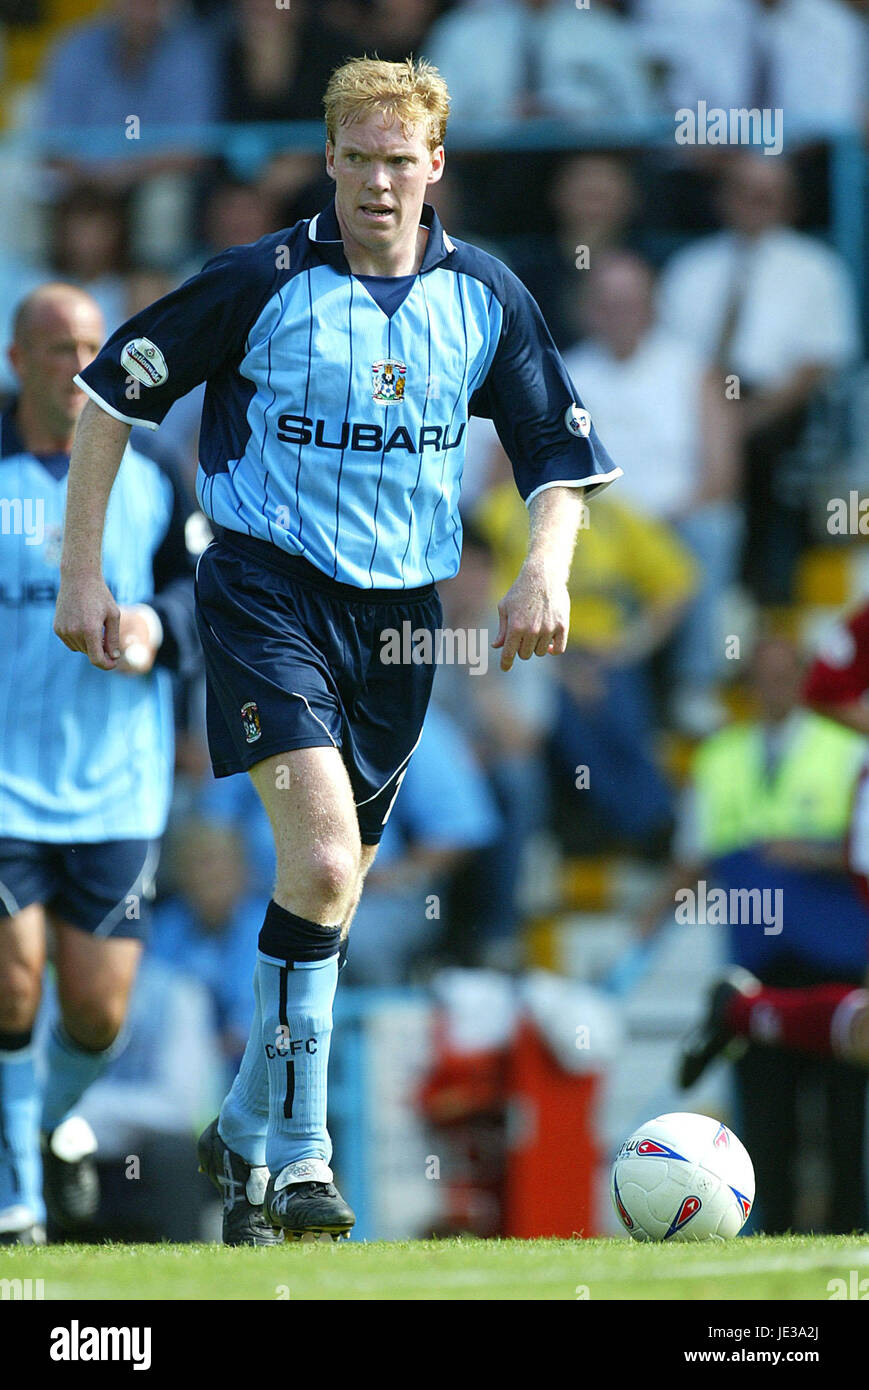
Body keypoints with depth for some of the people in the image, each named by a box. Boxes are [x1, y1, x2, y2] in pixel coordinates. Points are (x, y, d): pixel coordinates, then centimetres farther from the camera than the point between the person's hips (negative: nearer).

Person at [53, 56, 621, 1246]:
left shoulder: (486, 298, 3)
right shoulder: (264, 284, -7)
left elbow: (563, 456, 12)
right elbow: (112, 391, 1)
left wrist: (546, 568, -9)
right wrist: (81, 571, -1)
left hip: (401, 611, 5)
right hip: (270, 592, -4)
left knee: (331, 885, 10)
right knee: (324, 861, -22)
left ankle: (247, 1131, 29)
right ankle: (300, 1156, -16)